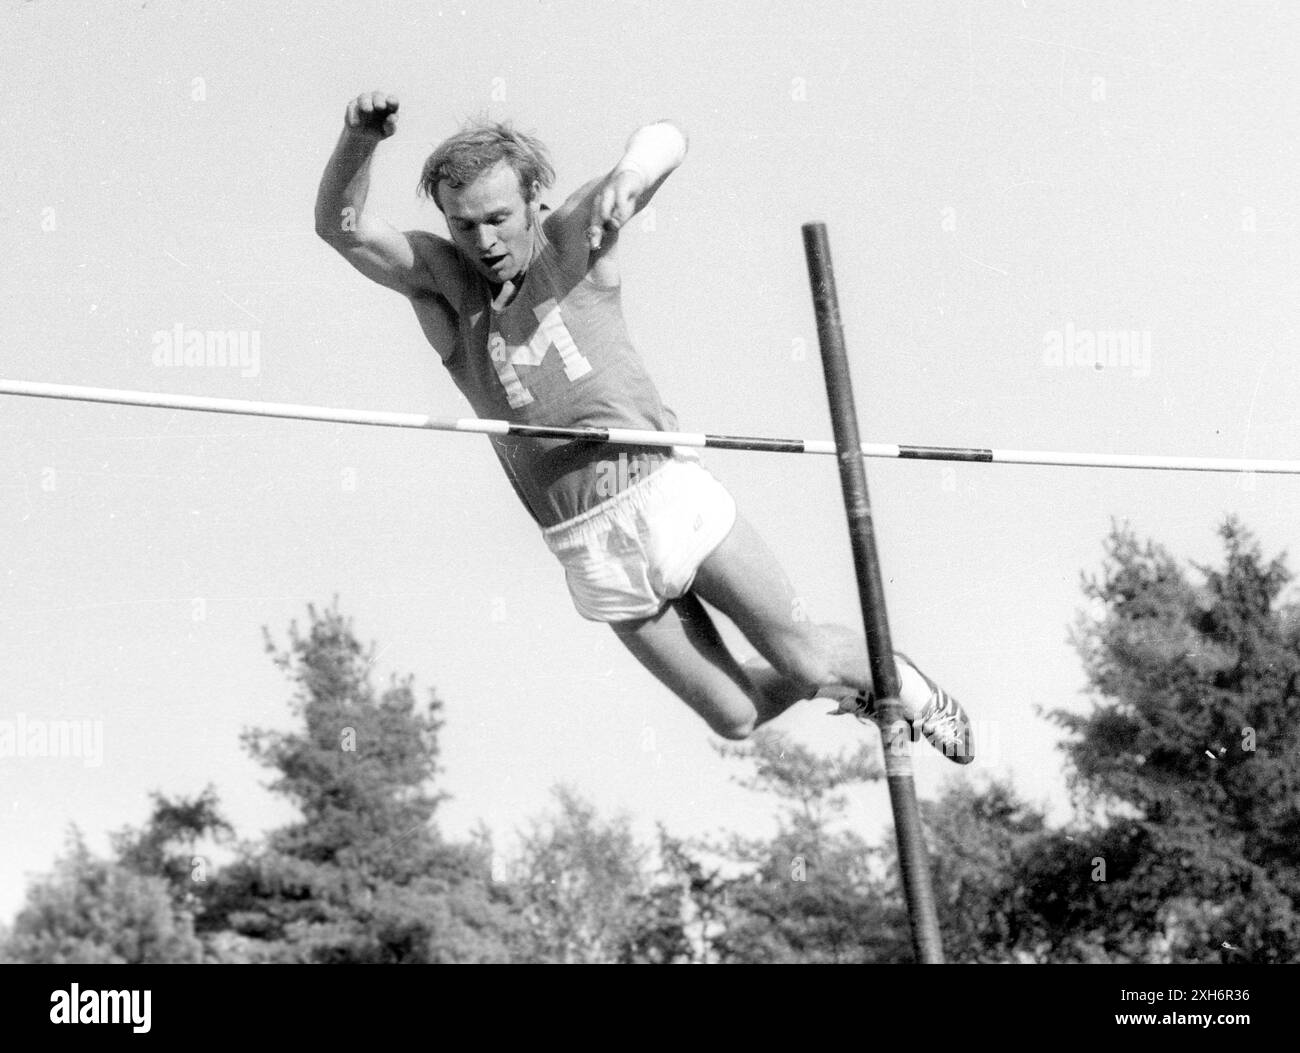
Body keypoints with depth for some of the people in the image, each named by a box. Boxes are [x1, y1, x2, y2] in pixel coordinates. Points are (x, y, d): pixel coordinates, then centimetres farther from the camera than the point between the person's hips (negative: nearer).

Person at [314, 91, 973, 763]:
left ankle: (900, 680, 34)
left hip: (669, 491, -1)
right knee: (735, 717, 3)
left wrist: (630, 173, -35)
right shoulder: (441, 283, 2)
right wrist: (359, 138, -31)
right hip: (592, 550, 1)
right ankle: (830, 680, 35)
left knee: (803, 658, 1)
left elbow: (666, 139, -12)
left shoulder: (573, 242, -1)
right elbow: (339, 225, -11)